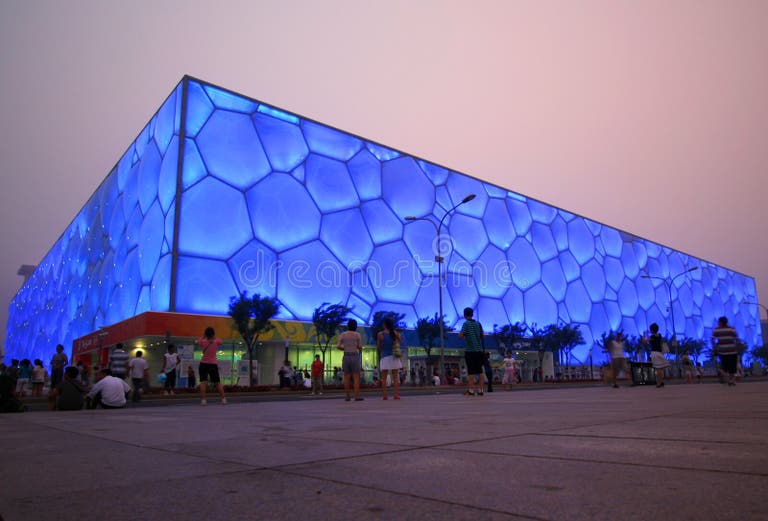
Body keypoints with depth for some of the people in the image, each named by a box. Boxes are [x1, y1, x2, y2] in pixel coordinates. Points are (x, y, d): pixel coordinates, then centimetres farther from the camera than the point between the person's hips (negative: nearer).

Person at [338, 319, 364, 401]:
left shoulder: (342, 334, 5)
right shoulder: (357, 334, -1)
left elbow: (338, 346, -3)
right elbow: (360, 347, -1)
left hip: (346, 357, 3)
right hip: (355, 357, -2)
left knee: (346, 377, 7)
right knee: (356, 378, -1)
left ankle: (347, 397, 5)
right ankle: (357, 397, -6)